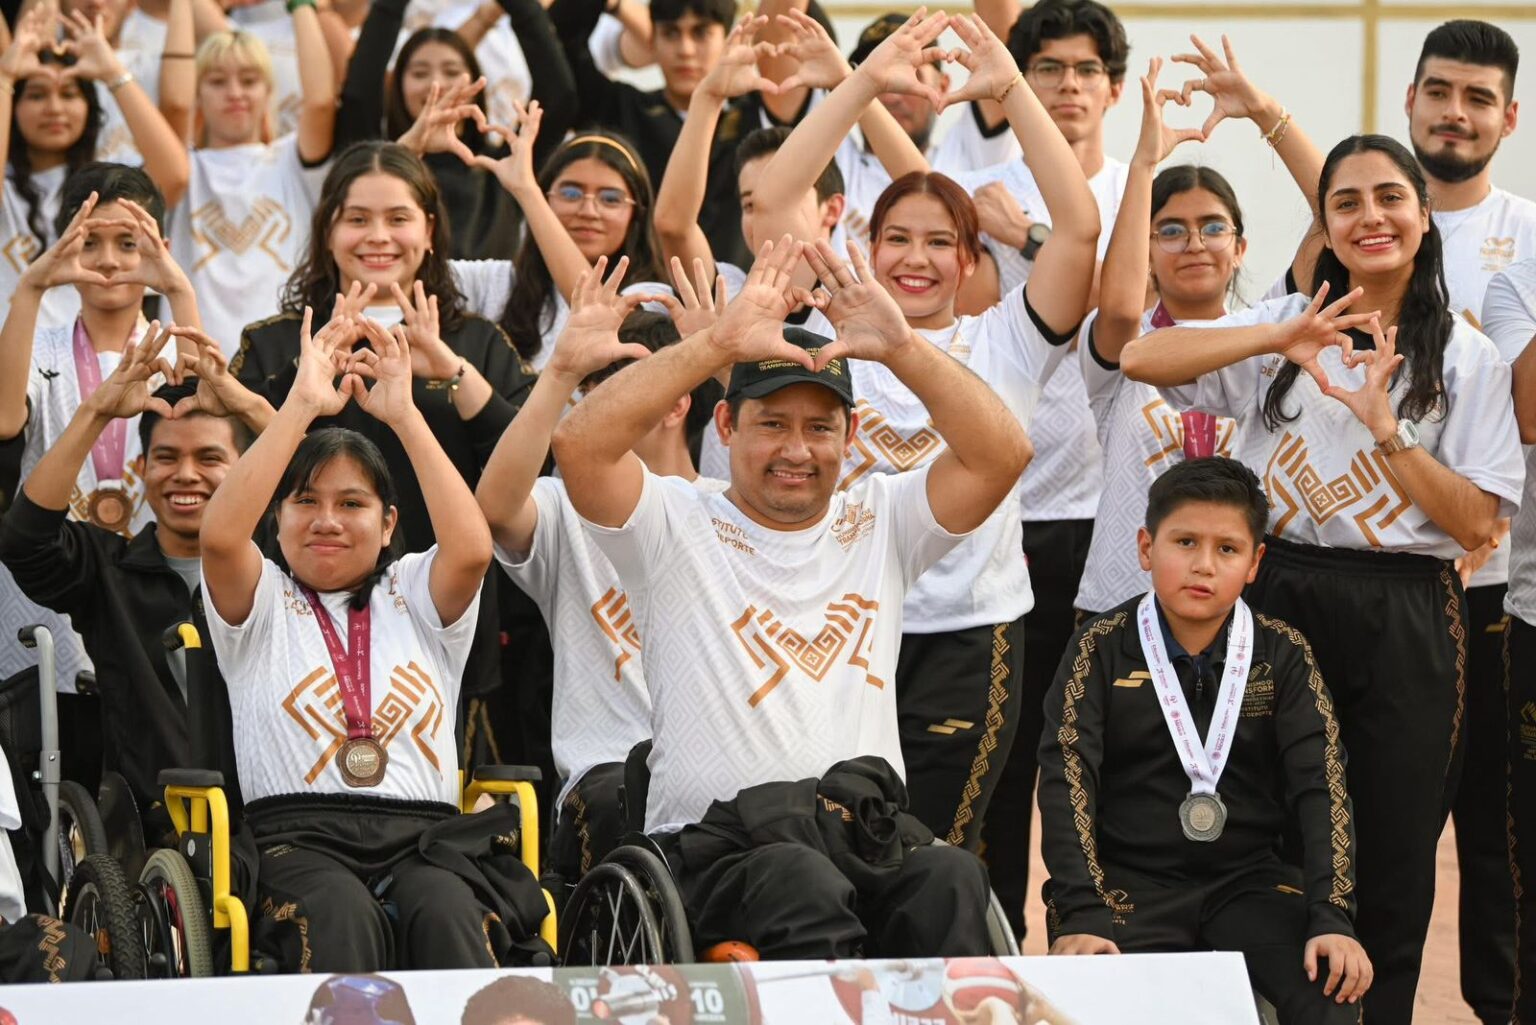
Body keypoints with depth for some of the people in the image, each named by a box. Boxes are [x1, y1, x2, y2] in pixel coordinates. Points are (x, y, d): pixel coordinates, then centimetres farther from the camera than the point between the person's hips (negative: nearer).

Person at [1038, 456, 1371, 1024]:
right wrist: (1079, 917, -23)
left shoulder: (1283, 655, 3)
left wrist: (1332, 918, -19)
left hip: (1250, 880, 2)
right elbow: (1067, 780, -10)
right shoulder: (1102, 648, -2)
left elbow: (1320, 785, -4)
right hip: (1130, 882, -2)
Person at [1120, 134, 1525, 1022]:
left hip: (1404, 619, 0)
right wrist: (1281, 340, -21)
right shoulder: (1283, 327, 5)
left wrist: (1384, 424, -15)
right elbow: (1141, 359, -10)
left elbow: (1477, 524, -4)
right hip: (1283, 601, 0)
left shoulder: (1467, 358, 4)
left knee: (1392, 865, 4)